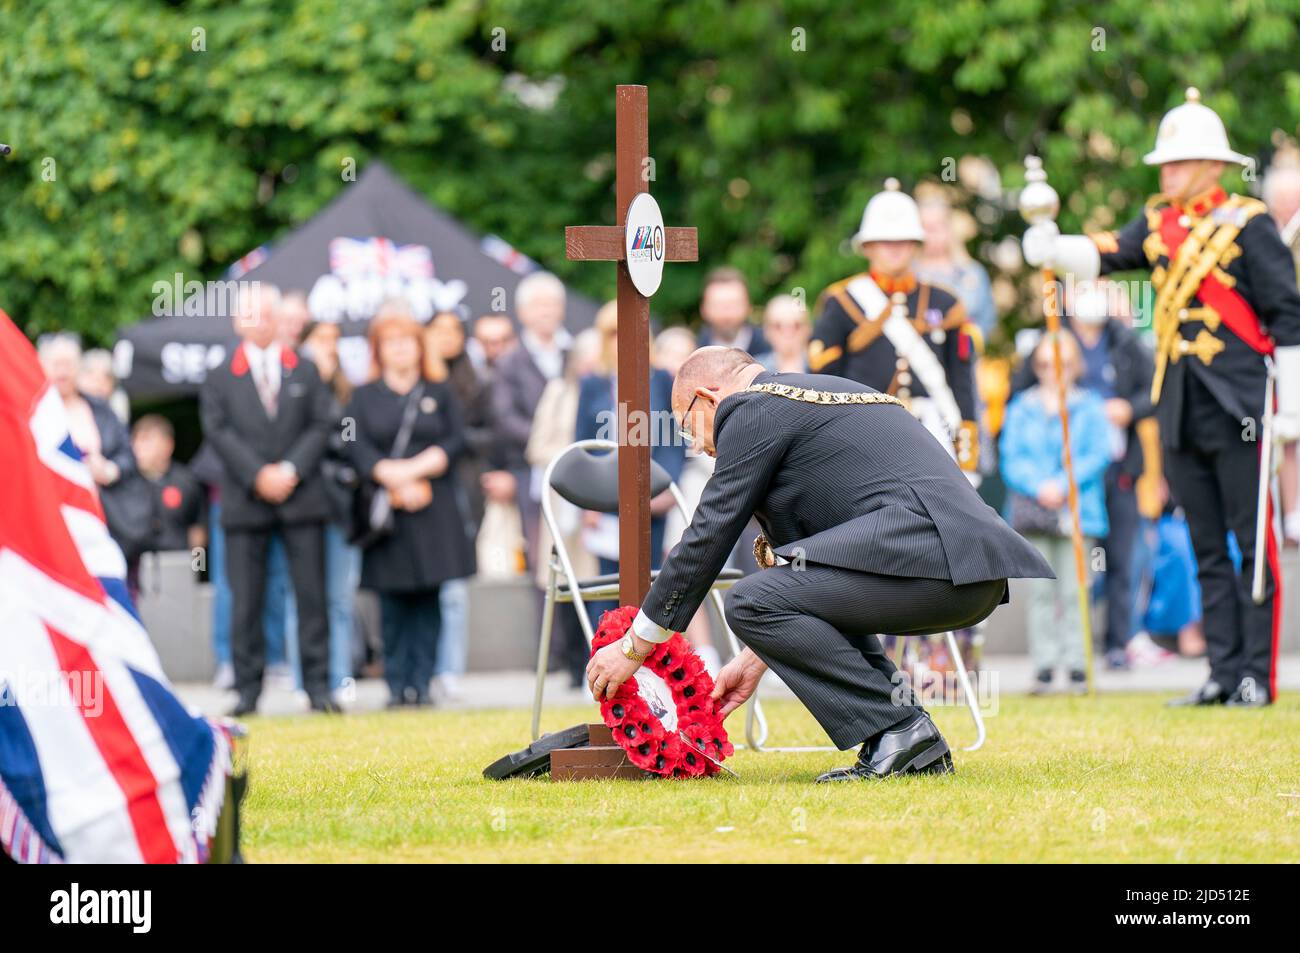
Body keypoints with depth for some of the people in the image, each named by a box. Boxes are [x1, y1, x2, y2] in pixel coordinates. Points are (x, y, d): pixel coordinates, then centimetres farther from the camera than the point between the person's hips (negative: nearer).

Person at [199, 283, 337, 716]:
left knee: (311, 594, -1)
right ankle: (247, 690, 3)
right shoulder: (220, 377, 8)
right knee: (245, 599, -1)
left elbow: (320, 425, 5)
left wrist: (291, 470, -10)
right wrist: (258, 475, -12)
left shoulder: (305, 372, 12)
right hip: (245, 500, -1)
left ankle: (318, 685, 1)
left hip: (302, 497, 1)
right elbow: (218, 430, -1)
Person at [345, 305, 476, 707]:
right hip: (385, 514, 0)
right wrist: (395, 483, -14)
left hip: (434, 508, 0)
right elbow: (358, 449, -2)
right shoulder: (364, 397, 10)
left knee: (427, 598, -3)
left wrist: (413, 469, -12)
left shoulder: (440, 393, 12)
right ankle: (396, 685, 1)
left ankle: (421, 684, -2)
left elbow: (455, 442, 1)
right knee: (392, 602, -2)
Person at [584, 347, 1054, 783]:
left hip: (925, 551, -10)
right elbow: (802, 540, 35)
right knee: (813, 589, 29)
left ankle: (896, 731, -8)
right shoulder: (820, 395, 31)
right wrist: (756, 659, 37)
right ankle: (920, 750, 14)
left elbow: (707, 537, 2)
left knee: (750, 601, -9)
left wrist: (634, 646, 11)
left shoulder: (751, 409, 2)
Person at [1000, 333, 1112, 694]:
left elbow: (1098, 455, -1)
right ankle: (1044, 664, 1)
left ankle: (1076, 663, -3)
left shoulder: (1090, 406, 8)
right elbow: (1011, 457, 5)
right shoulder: (1022, 407, 13)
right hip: (1033, 509, 2)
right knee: (1040, 588, -1)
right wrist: (1039, 487, -11)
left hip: (1077, 509, -2)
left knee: (1073, 590, -5)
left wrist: (1063, 485, -13)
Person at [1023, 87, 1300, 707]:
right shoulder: (1159, 222, 12)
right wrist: (1054, 251, -25)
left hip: (1236, 406, -6)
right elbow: (1108, 255, -4)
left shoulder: (1247, 224, -4)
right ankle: (1223, 672, 12)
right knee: (1207, 548, 9)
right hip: (1181, 410, 6)